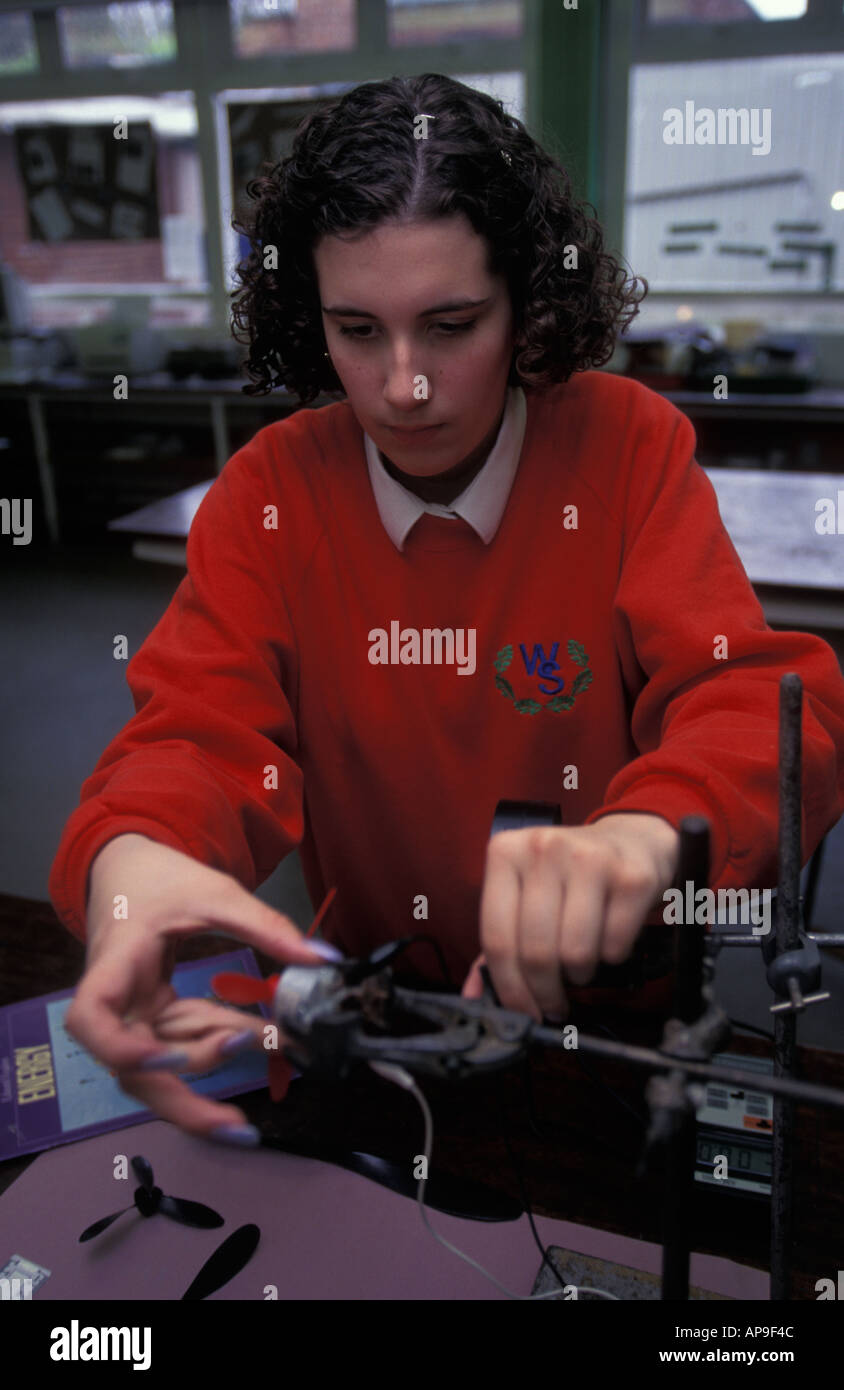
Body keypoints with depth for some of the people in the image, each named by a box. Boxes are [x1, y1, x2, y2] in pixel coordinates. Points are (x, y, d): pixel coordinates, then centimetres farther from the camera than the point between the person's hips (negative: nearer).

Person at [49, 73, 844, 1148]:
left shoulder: (631, 446, -7)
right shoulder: (270, 491, -3)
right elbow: (201, 728, -11)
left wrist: (648, 827, -39)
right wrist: (131, 852, -36)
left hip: (615, 1001, -1)